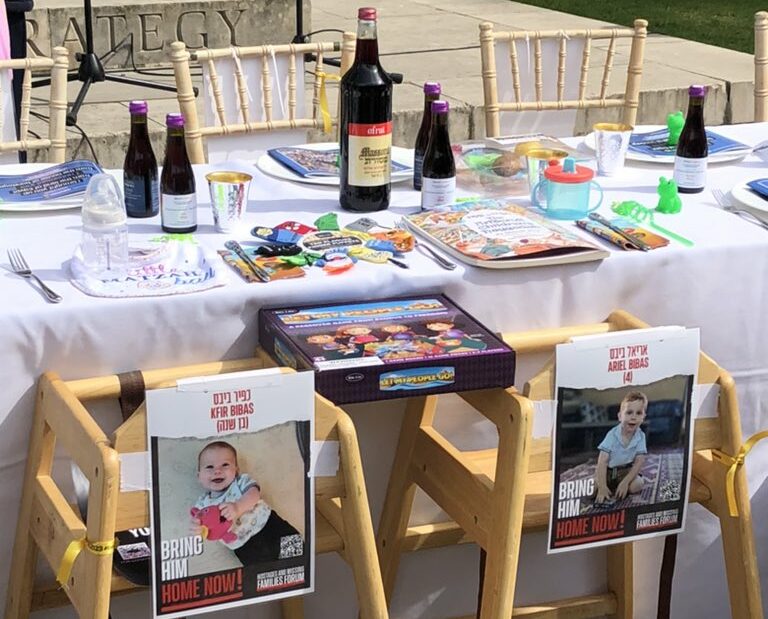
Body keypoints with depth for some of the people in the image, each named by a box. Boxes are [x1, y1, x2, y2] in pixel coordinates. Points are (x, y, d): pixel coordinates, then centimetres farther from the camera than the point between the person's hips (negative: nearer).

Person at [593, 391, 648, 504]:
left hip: (626, 470, 1)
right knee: (593, 485, -24)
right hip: (608, 470, -1)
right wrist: (602, 487, -32)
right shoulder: (612, 435, -19)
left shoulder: (640, 436, -13)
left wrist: (625, 482, -26)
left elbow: (639, 462, -13)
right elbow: (602, 461, -22)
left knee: (637, 485, -26)